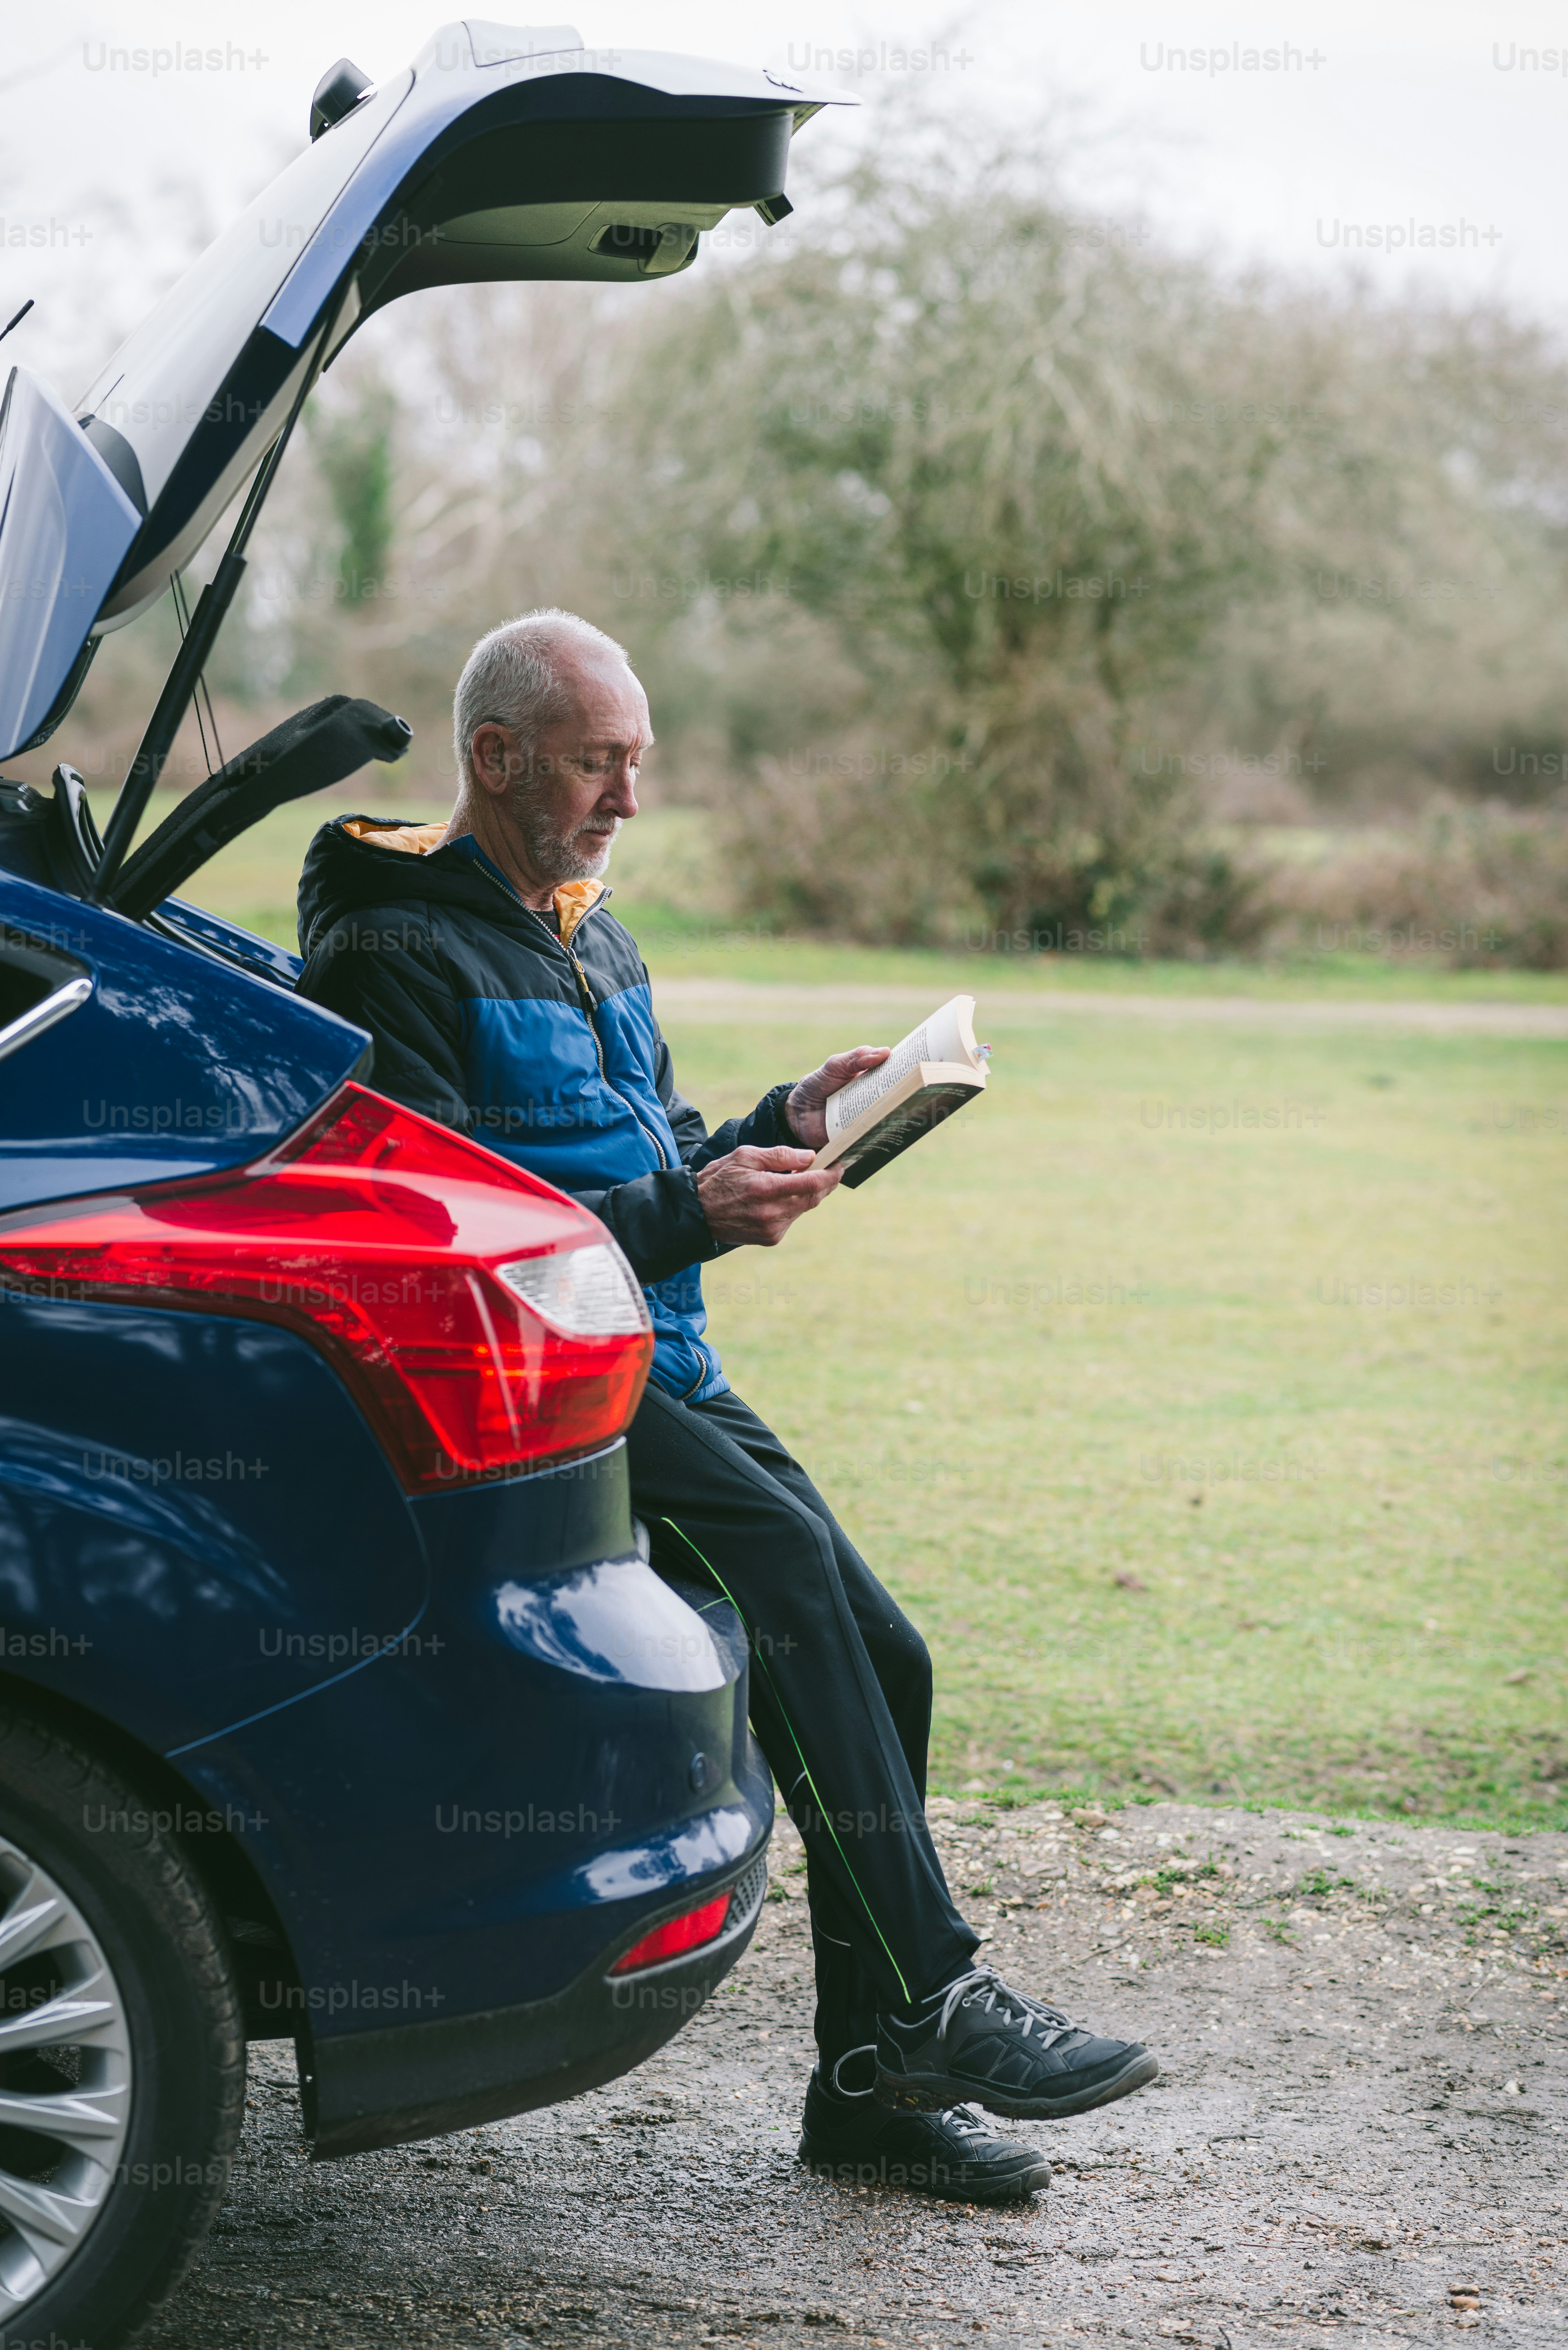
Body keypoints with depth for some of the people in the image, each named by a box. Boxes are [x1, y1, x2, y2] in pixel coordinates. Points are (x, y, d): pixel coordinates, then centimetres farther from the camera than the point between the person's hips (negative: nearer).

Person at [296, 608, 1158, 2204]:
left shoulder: (594, 945, 22)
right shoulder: (396, 954, -8)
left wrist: (781, 1129, 5)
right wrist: (688, 1212, -23)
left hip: (659, 1371, 9)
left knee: (881, 1654, -5)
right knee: (780, 1553, -30)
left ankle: (873, 2084, 2)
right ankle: (935, 2002, -28)